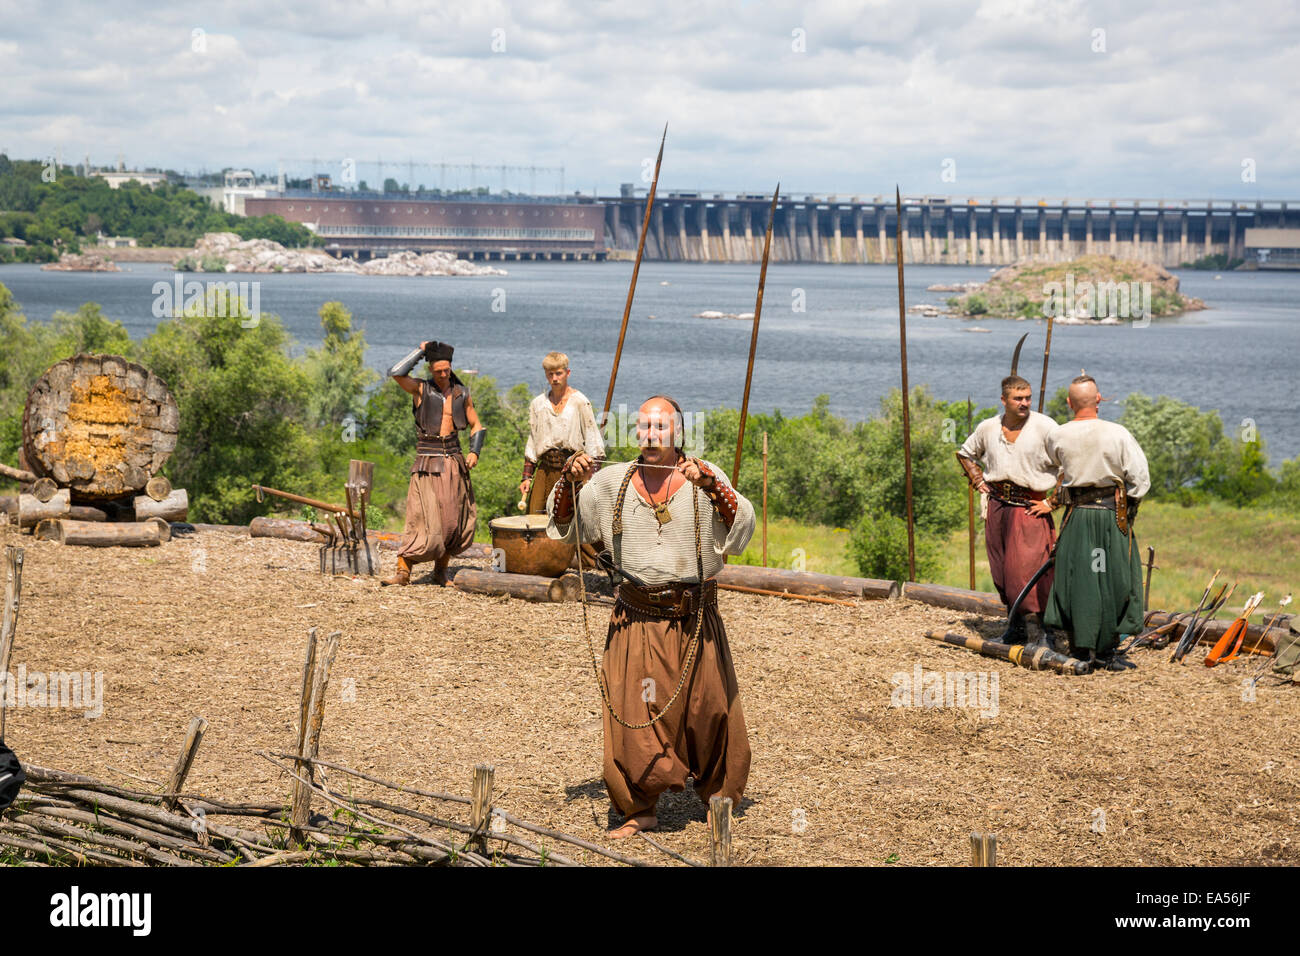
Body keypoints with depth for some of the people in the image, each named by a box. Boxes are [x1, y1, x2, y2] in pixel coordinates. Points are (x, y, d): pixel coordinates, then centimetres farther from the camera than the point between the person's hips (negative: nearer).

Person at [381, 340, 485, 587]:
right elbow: (396, 373, -20)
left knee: (457, 520, 5)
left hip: (454, 462, 5)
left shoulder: (461, 393, 10)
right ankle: (403, 571, -11)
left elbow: (476, 426, 18)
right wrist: (420, 351, -10)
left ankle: (441, 571, 18)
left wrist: (475, 451, 1)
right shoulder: (421, 389, -2)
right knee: (424, 520, -14)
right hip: (427, 463, -5)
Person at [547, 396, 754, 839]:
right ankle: (640, 809, 17)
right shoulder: (613, 480, 4)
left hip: (694, 622, -1)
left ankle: (718, 799, 32)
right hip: (636, 620, 1)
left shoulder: (706, 477, -2)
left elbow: (741, 531, -15)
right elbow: (564, 526, 9)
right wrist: (571, 483, -9)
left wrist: (711, 486, -30)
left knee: (707, 714, 9)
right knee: (632, 718, 0)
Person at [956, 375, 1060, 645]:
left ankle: (1048, 631, -3)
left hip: (1029, 508, -5)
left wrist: (1052, 502, -12)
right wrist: (978, 481, 13)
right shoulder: (988, 428, 7)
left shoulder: (1044, 427, -10)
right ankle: (1016, 629, 23)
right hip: (997, 505, 5)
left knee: (1028, 571, -12)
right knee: (1002, 572, 10)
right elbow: (965, 453, 27)